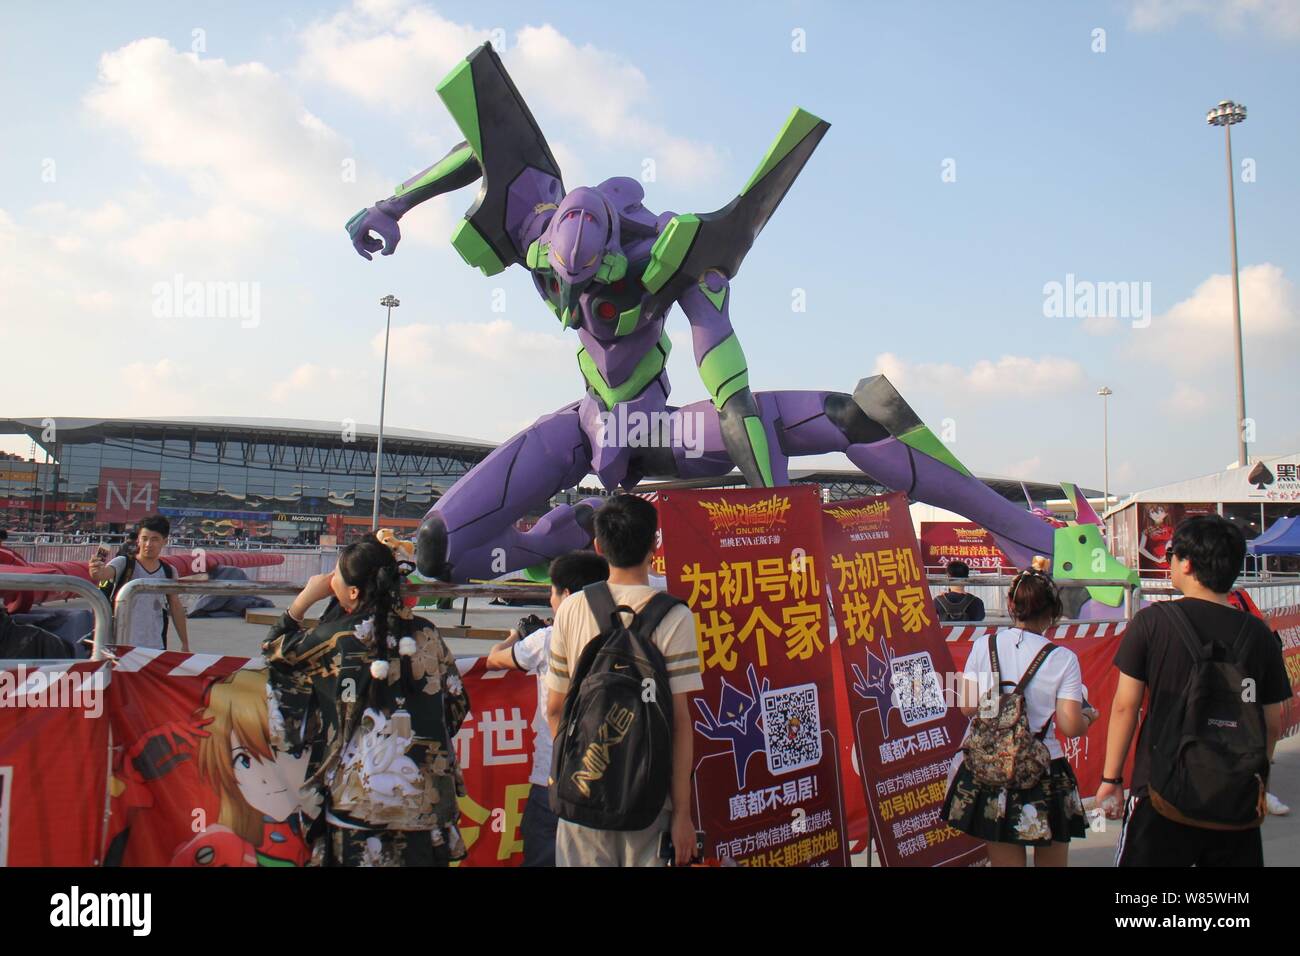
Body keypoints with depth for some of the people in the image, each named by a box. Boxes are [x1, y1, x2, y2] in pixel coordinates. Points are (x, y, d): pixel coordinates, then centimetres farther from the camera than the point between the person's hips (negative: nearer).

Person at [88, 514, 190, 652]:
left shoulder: (168, 573, 6)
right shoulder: (123, 563, -3)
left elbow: (176, 608, 12)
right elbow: (105, 572, -24)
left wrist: (185, 643, 13)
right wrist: (96, 572, -48)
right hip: (121, 645, -3)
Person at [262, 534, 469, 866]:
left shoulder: (335, 639, -12)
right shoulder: (426, 633, -4)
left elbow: (273, 652, 6)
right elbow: (457, 705, 4)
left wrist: (305, 598, 8)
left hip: (361, 803, -3)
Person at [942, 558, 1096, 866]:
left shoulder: (984, 645, -5)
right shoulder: (1063, 658, -11)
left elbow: (968, 706, -3)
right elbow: (1071, 727, -11)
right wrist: (1089, 716, 11)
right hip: (1045, 771, -2)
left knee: (1004, 860, 13)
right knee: (1052, 860, 16)